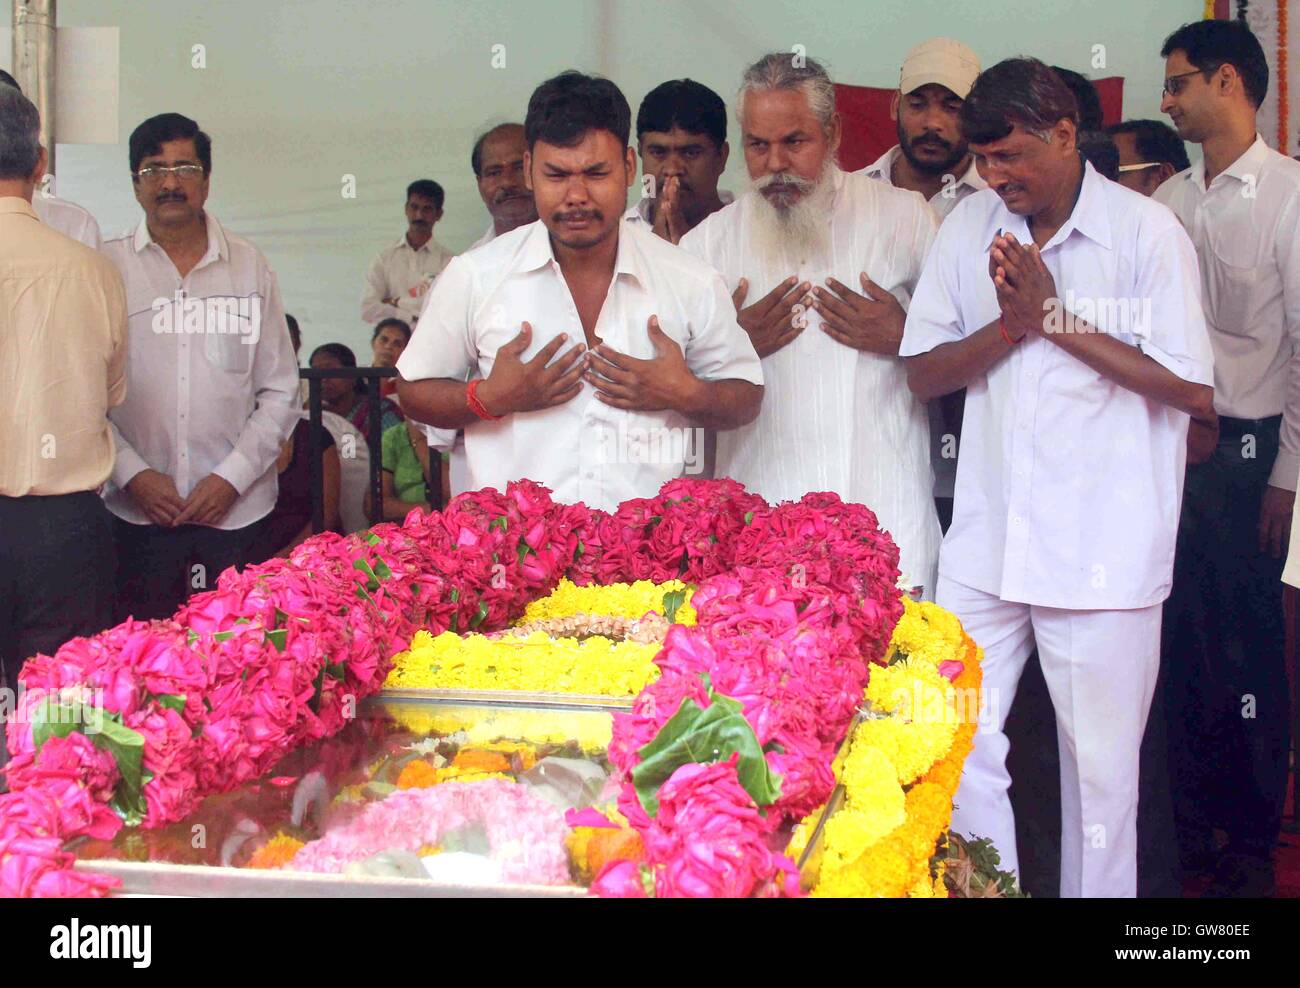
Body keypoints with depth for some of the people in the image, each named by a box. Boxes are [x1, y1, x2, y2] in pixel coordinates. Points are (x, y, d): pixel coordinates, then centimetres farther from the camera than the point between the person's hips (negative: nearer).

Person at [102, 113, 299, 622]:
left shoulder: (249, 266, 7)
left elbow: (280, 391, 7)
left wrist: (233, 476, -3)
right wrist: (132, 474, -9)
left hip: (237, 511, 1)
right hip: (135, 514, -1)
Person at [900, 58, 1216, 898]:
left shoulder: (1148, 232, -5)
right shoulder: (971, 228, 8)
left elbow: (1195, 393, -9)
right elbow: (925, 372, 7)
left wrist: (1058, 318, -11)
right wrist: (1010, 325, -11)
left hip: (1103, 546, -4)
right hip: (987, 538, 4)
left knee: (1101, 765, 6)